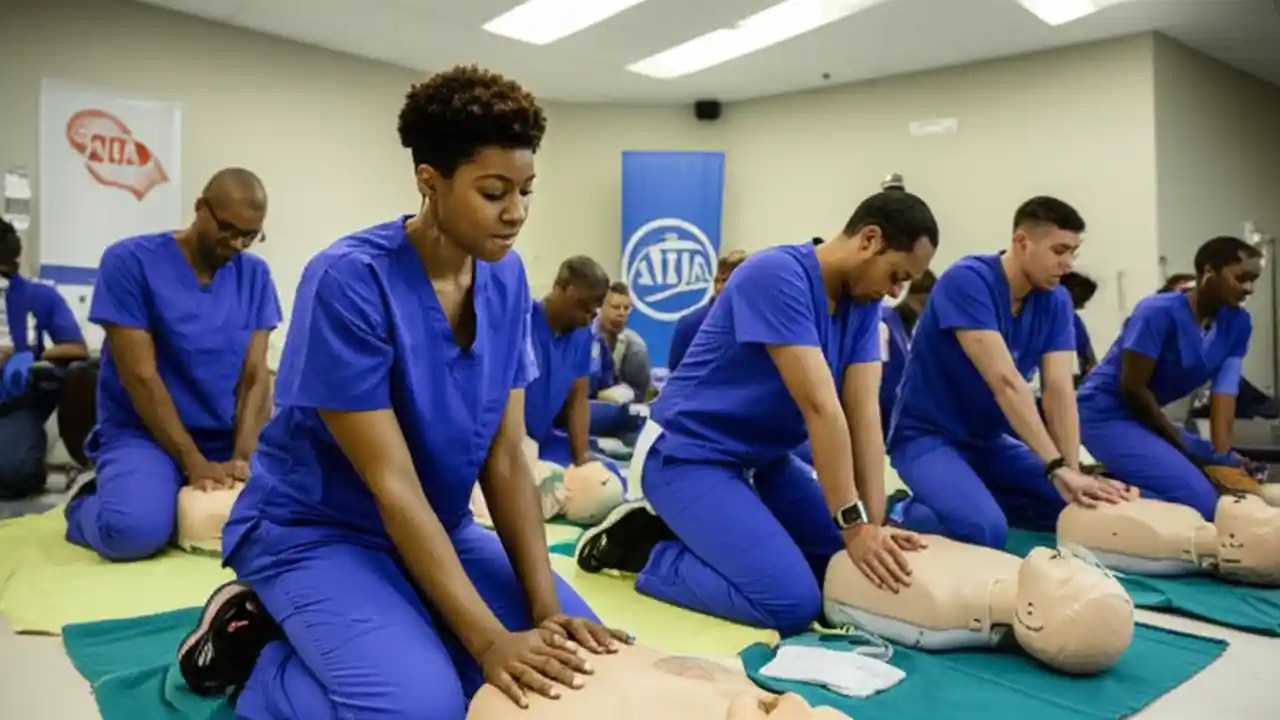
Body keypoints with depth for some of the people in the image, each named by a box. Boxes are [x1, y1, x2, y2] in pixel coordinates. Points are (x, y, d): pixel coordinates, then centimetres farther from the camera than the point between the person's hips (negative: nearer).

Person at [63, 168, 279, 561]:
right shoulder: (130, 261, -9)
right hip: (142, 433, -4)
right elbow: (140, 376, -14)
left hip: (227, 437, 5)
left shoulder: (255, 275, 3)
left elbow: (255, 376, -2)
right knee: (136, 529, -33)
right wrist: (194, 463, -19)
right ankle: (88, 508, 6)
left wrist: (243, 456, -17)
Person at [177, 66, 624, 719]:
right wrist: (488, 639, -28)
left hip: (440, 530, 7)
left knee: (577, 657, -6)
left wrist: (545, 606, -16)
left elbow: (506, 457, -6)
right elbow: (392, 483, -24)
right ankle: (257, 649, 1)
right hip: (315, 531, -6)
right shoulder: (349, 280, -23)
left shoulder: (506, 279, -4)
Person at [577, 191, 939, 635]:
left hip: (763, 461, 9)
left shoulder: (863, 303, 2)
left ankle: (692, 535, 12)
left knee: (853, 567, 5)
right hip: (691, 456, -9)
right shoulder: (777, 275, -23)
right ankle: (640, 548, -1)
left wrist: (873, 524, -13)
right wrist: (854, 523, -26)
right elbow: (820, 406, -27)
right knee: (794, 604, -19)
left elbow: (864, 414, -5)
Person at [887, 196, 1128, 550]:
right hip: (928, 435, -8)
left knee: (1083, 506, -1)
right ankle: (907, 514, 0)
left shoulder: (1055, 301, 0)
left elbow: (1059, 389, -8)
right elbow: (1005, 381, -29)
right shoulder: (967, 281, -22)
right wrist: (1057, 467, -32)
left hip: (991, 440, 8)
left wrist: (1073, 470, -21)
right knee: (985, 529, -29)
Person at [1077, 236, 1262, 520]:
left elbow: (1226, 389, -4)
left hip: (1147, 417, 9)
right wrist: (1182, 447, -11)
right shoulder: (1159, 312, -18)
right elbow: (1132, 387, -17)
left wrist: (1222, 456, -16)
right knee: (1201, 501, -21)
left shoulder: (1237, 322, 4)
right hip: (1107, 413, -9)